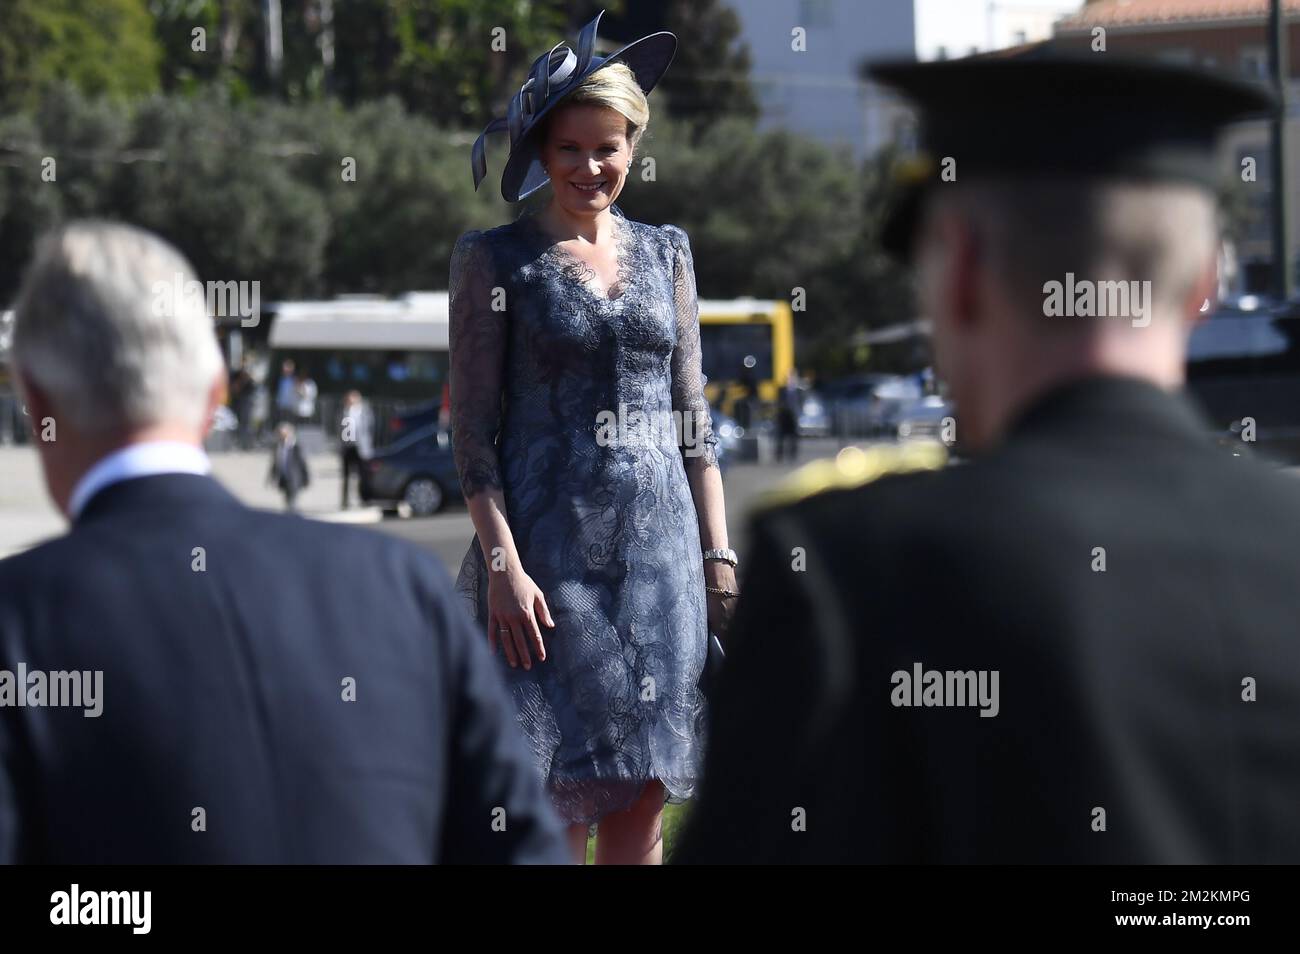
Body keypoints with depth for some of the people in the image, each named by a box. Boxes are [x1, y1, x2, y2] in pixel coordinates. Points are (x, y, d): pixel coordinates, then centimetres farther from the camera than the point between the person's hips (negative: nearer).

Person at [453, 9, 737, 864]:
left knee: (644, 793, 4)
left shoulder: (666, 253, 13)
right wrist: (503, 561, -13)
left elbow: (693, 421, 14)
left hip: (659, 543, 4)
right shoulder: (495, 259, 0)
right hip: (549, 545, -4)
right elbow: (473, 428, -4)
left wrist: (718, 556, 8)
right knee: (559, 797, -6)